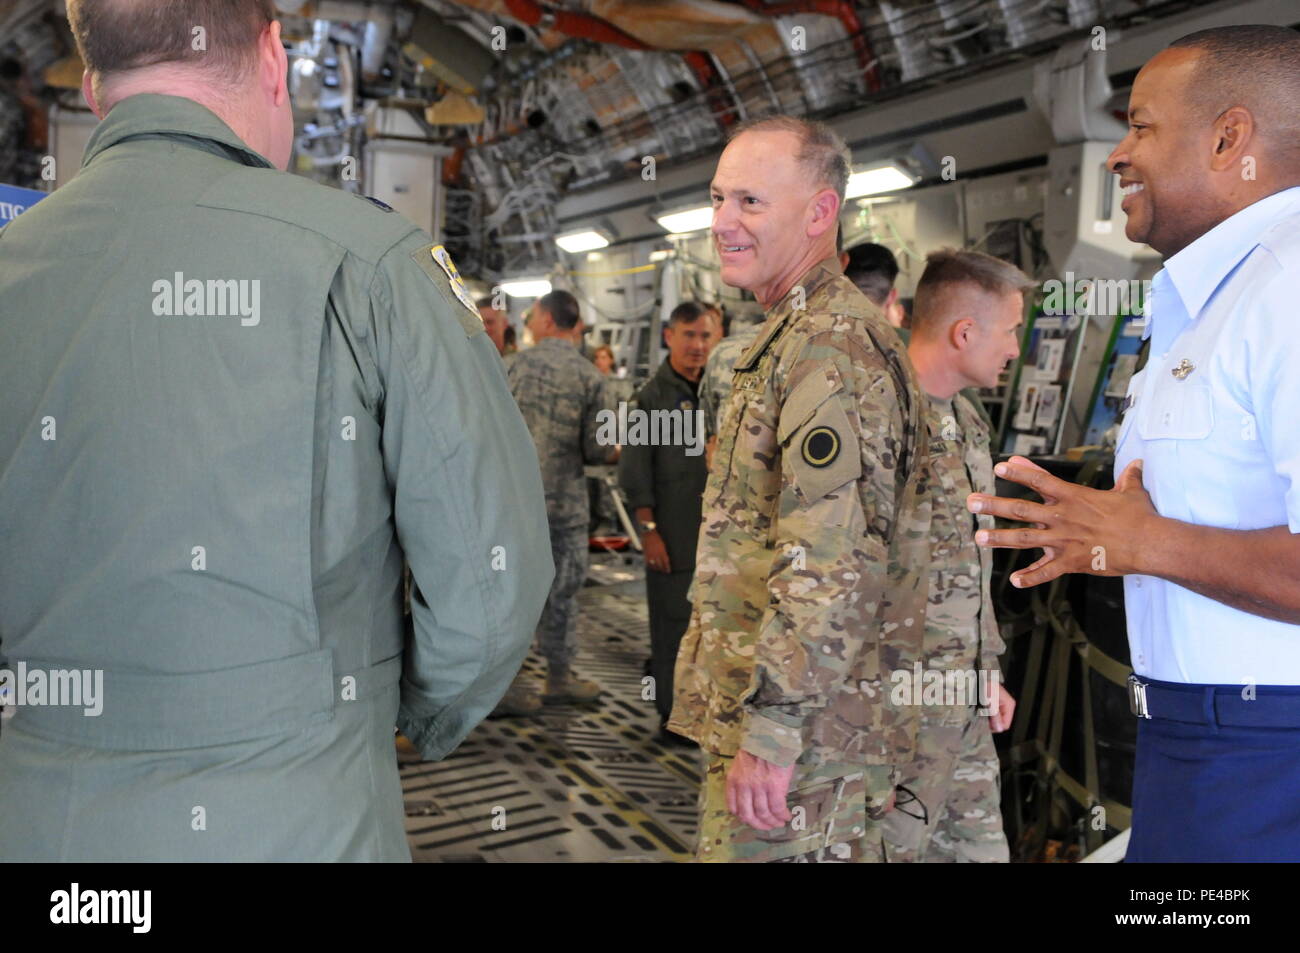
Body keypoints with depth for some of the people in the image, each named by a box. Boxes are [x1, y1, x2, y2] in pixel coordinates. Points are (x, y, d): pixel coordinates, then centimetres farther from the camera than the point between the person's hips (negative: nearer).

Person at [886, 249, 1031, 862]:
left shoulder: (967, 420, 13)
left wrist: (988, 670, 19)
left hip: (966, 703, 9)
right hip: (900, 708, -9)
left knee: (981, 849, 16)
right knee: (892, 849, 4)